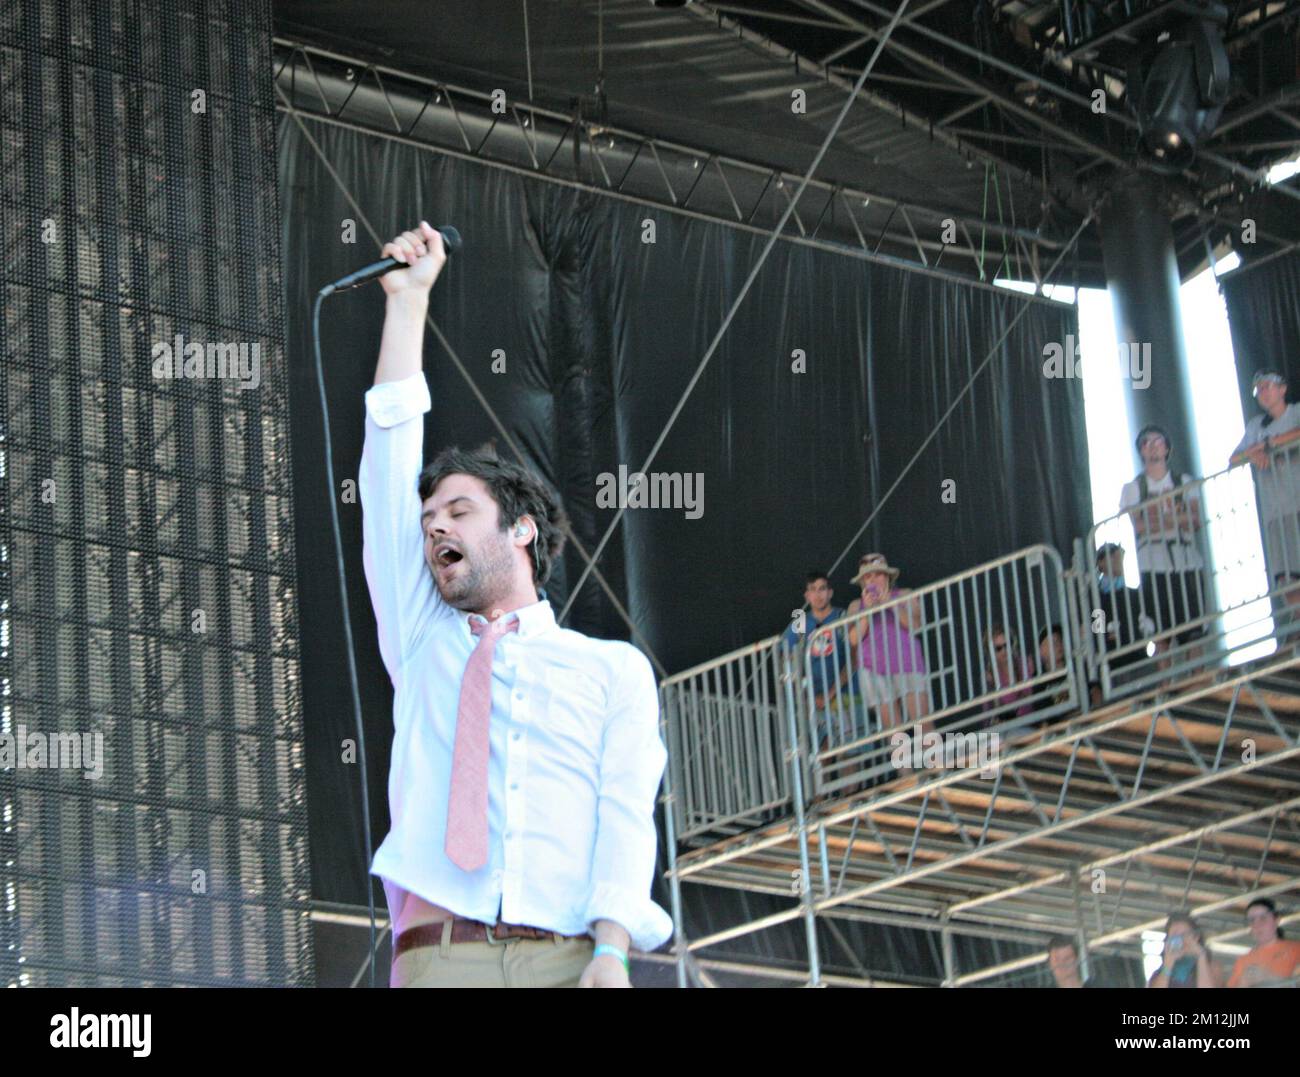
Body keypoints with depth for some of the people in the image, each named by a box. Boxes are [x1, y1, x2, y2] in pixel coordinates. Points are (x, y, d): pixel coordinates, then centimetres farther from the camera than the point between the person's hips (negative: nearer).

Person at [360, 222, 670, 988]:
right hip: (440, 956, 1)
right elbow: (391, 459, 20)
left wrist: (611, 950, -13)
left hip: (571, 961, -1)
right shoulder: (421, 642, 25)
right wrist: (408, 300, 21)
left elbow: (627, 810, 4)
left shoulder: (614, 669, 18)